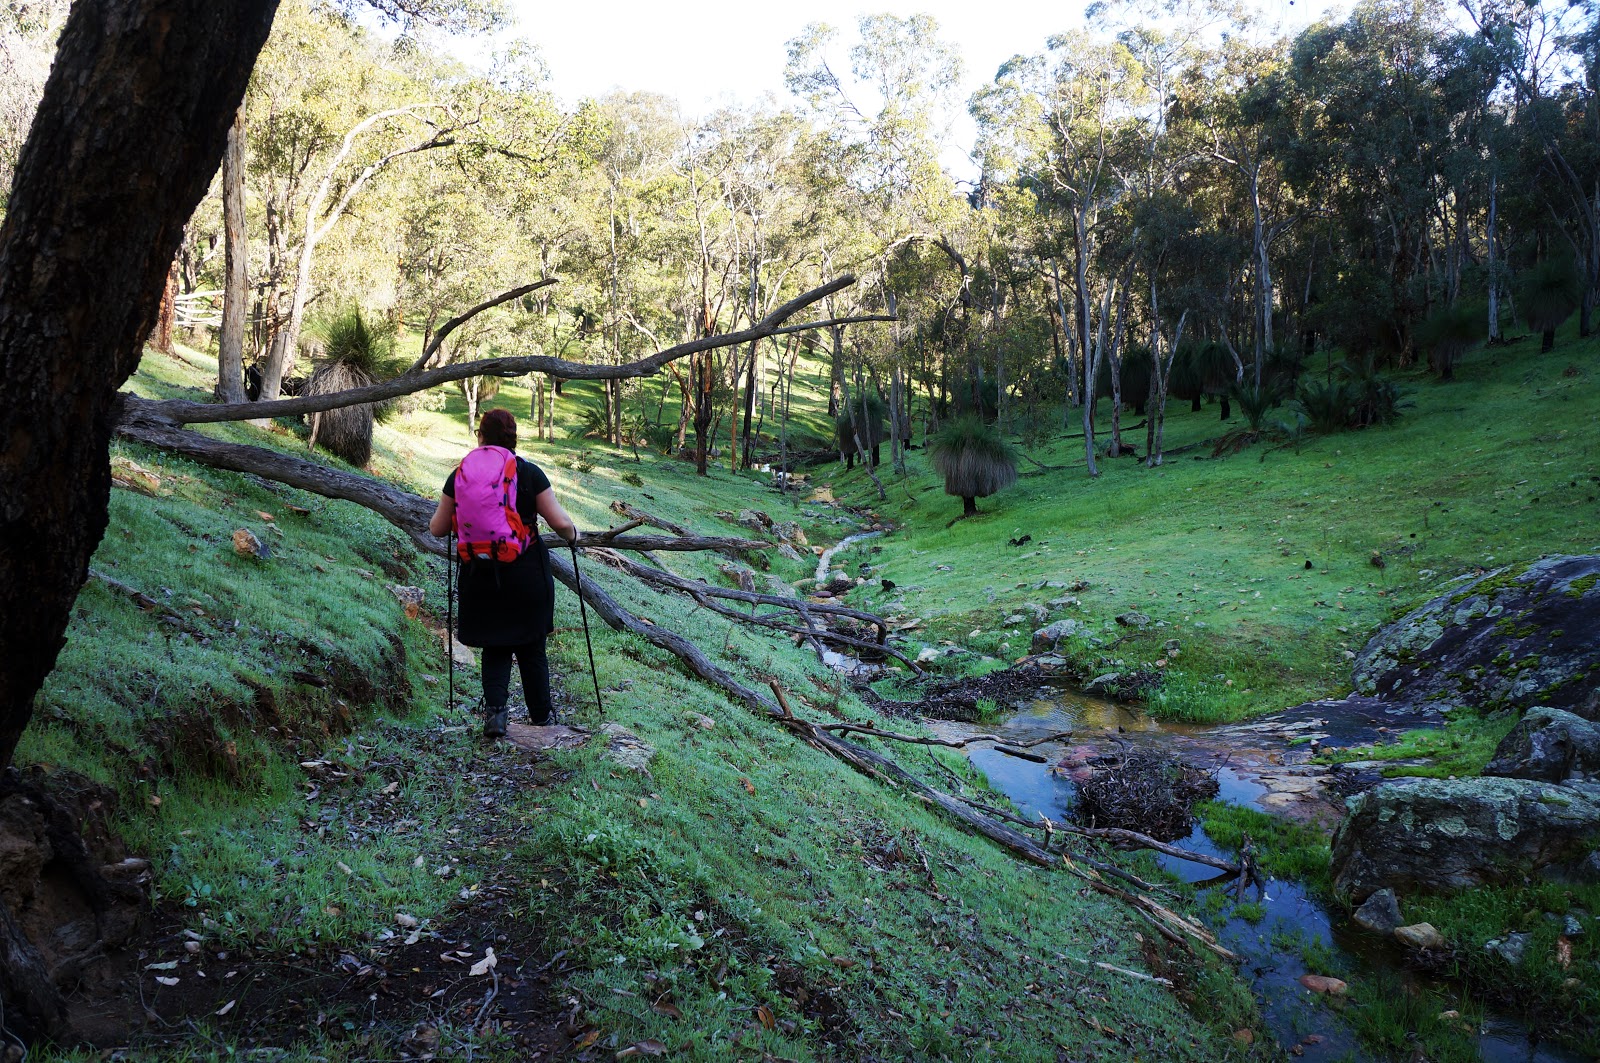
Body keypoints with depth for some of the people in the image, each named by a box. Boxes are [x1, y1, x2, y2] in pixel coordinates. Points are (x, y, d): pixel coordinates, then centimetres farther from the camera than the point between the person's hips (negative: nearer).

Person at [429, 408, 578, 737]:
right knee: (531, 647, 14)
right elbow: (559, 522, -9)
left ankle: (495, 708, -6)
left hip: (480, 575, 1)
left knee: (495, 649, 15)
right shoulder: (530, 473, -6)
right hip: (527, 573, -1)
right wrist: (573, 533, 13)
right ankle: (541, 714, 26)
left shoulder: (460, 475, -1)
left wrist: (437, 518, 28)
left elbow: (437, 528, 5)